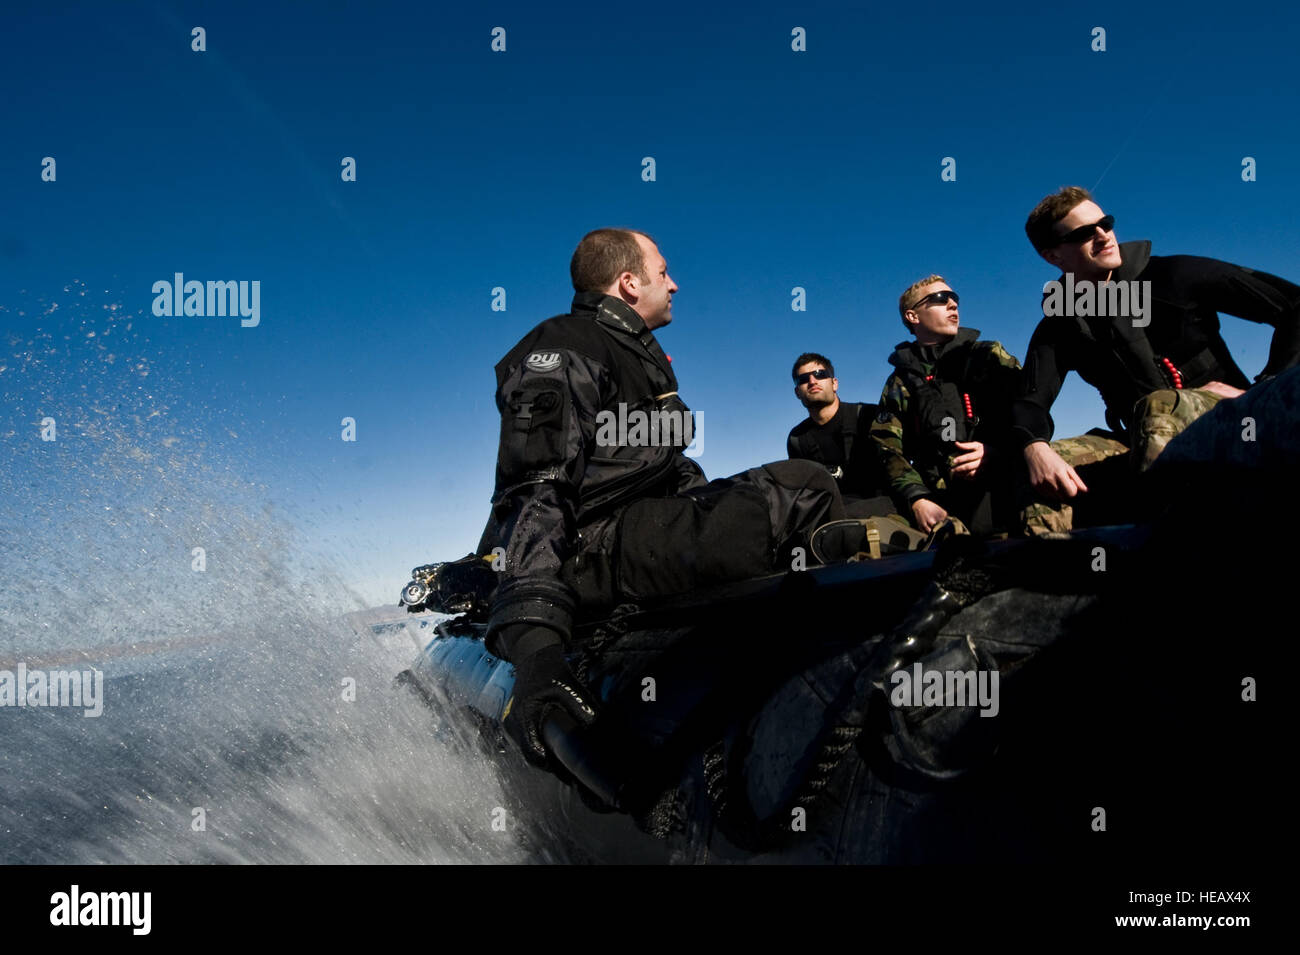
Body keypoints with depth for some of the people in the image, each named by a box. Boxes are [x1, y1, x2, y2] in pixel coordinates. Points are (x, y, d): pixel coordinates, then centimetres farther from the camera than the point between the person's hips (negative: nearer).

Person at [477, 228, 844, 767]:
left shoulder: (638, 352, 24)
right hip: (586, 549, -10)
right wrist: (533, 645, -36)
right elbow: (532, 494, -23)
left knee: (807, 481, 3)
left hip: (650, 521, 10)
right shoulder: (561, 352, -9)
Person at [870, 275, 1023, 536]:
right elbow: (889, 450, 8)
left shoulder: (988, 357, 16)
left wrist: (996, 453, -12)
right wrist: (917, 501, -10)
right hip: (938, 500, 2)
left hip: (997, 484, -2)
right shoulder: (900, 384, 19)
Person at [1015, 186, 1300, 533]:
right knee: (1044, 461, -22)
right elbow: (1031, 400, -8)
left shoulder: (1174, 277, 0)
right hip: (1146, 442, 3)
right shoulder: (1059, 326, 8)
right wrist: (1036, 448, -31)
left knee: (1158, 406, -37)